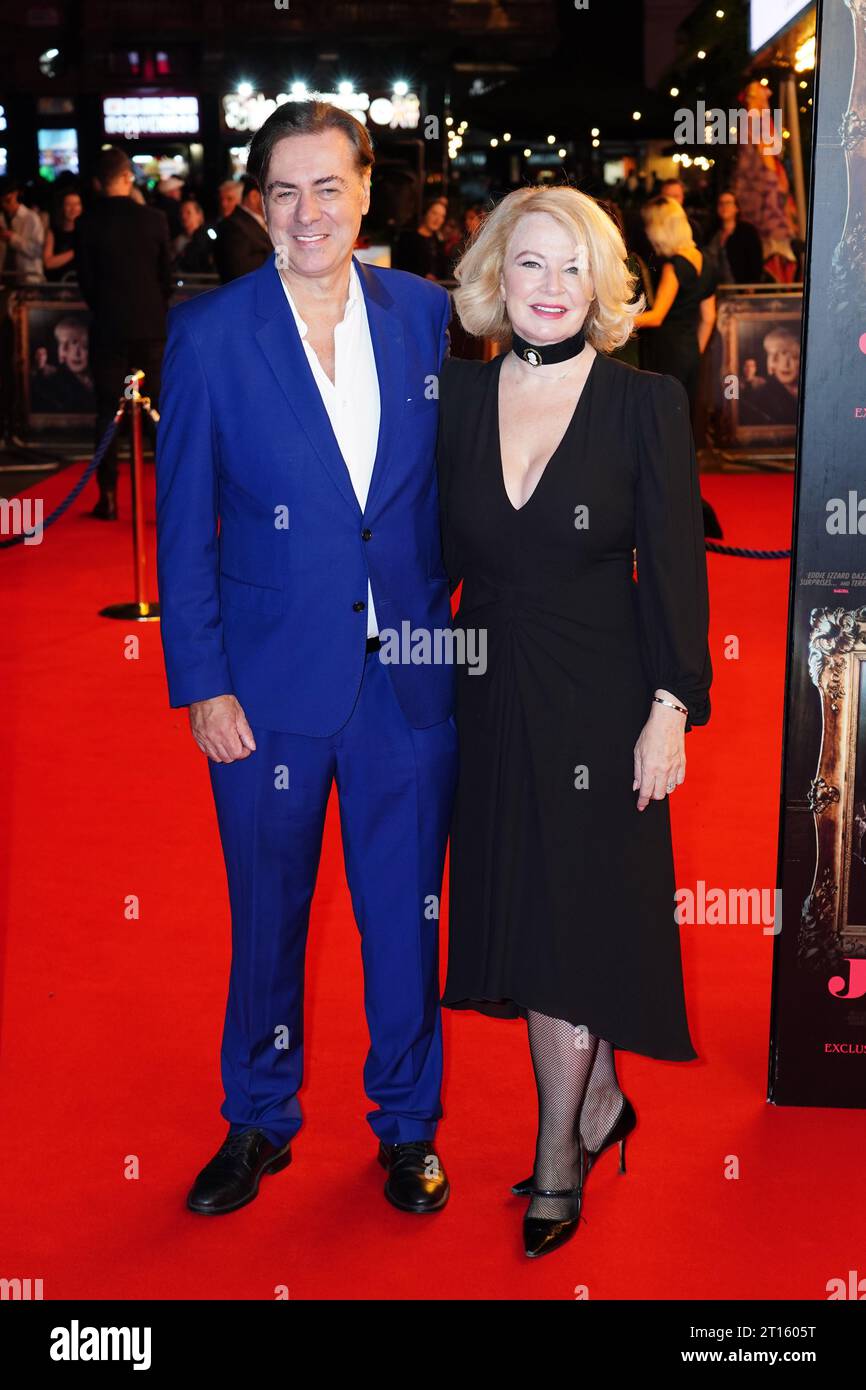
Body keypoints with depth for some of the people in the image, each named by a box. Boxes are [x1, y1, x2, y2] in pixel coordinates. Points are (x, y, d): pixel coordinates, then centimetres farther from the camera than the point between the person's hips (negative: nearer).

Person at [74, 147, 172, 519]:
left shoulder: (87, 223, -5)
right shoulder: (154, 219, -4)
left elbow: (85, 279, 0)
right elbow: (167, 275, 2)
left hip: (108, 328, 0)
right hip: (151, 326, 1)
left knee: (107, 412, 5)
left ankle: (108, 496, 4)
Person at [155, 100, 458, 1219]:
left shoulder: (427, 315, 1)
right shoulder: (209, 333, -5)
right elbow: (183, 527, -3)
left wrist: (458, 620, 1)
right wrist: (201, 686, -7)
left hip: (411, 677, 2)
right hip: (270, 681, -1)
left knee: (406, 909, 13)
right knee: (266, 914, 14)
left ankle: (408, 1124, 34)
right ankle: (258, 1123, 36)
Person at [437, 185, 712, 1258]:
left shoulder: (646, 405, -8)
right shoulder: (458, 395, 2)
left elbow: (673, 567, -8)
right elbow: (443, 551, 8)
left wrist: (671, 710, -12)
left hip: (598, 696, -4)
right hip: (490, 694, 4)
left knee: (574, 916, 4)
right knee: (513, 908, 12)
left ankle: (558, 1158, 22)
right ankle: (598, 1102, 35)